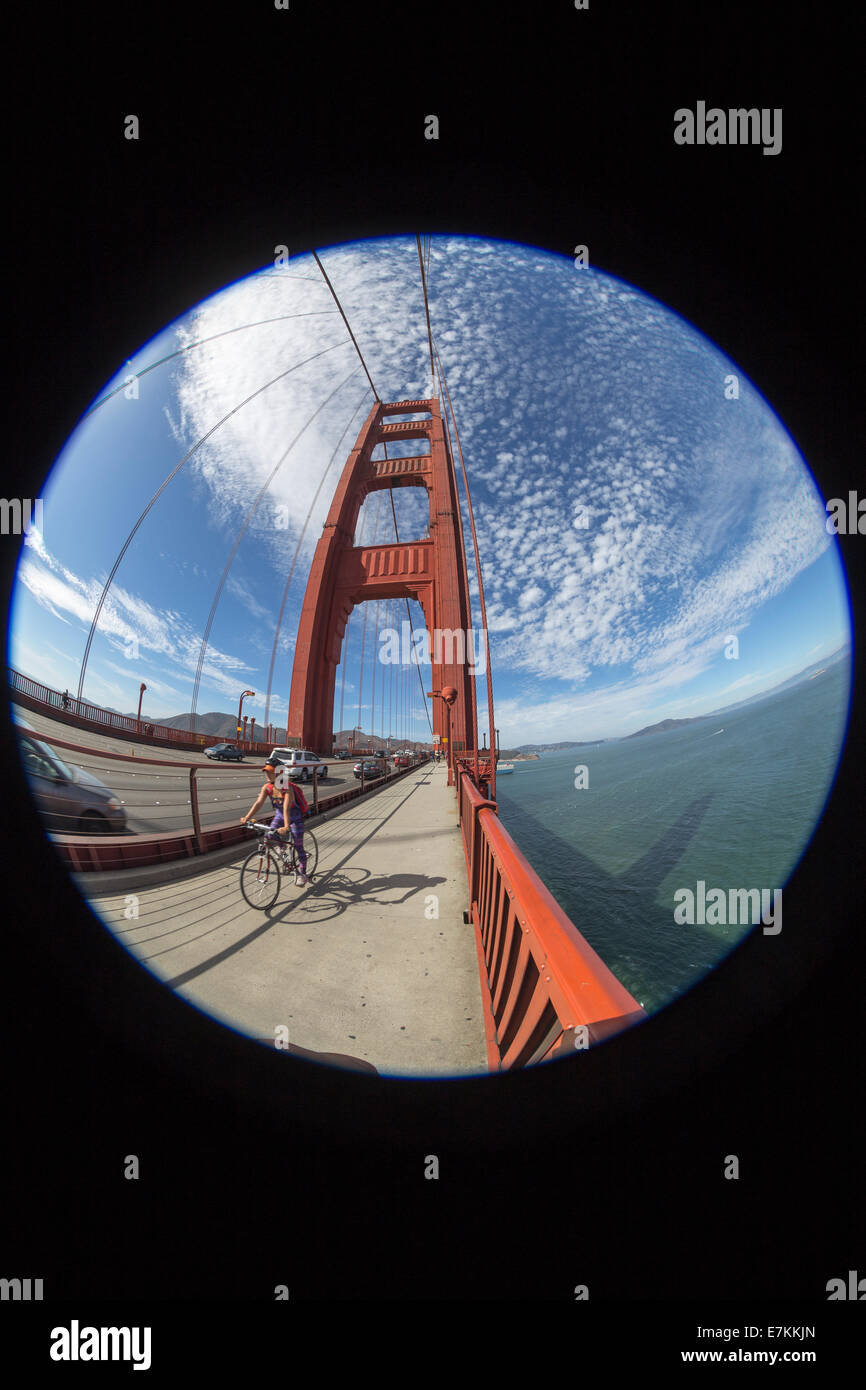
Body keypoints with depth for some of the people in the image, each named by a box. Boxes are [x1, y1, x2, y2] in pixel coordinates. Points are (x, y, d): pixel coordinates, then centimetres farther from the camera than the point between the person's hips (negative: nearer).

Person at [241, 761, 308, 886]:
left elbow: (286, 807, -43)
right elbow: (259, 803, -23)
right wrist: (247, 818, -36)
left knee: (298, 847, -1)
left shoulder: (288, 787, -32)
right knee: (269, 836, -16)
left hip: (295, 817, -5)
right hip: (279, 815, 5)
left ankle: (302, 874, 12)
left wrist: (286, 826, -54)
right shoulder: (267, 787, -15)